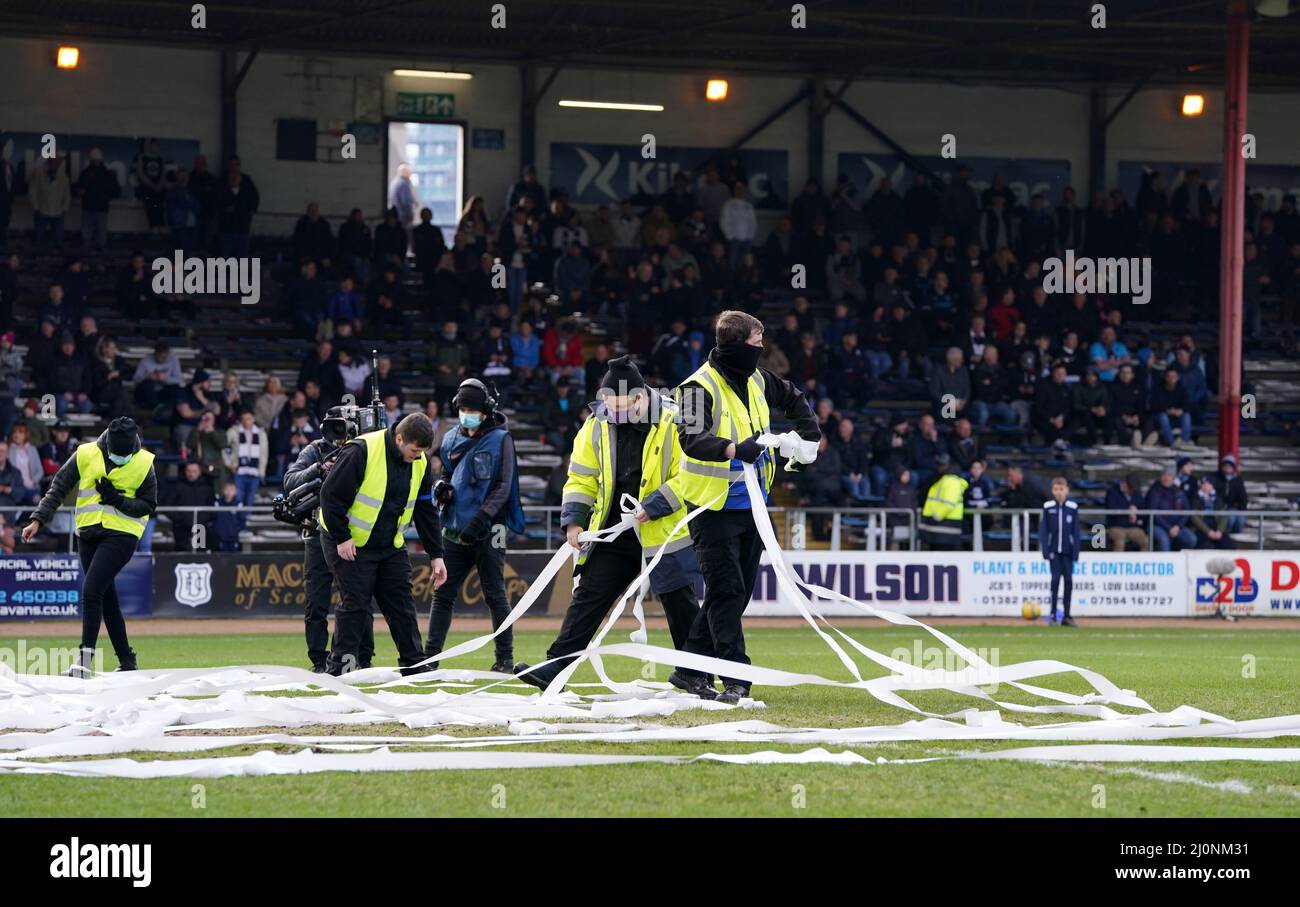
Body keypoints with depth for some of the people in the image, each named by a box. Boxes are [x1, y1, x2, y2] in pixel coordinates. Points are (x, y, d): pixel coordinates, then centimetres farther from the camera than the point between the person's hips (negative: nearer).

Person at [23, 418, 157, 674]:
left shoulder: (144, 463, -7)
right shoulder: (86, 455, -2)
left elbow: (148, 506, -1)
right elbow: (58, 488, 3)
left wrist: (118, 500, -18)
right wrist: (38, 520, -5)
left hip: (121, 535, -4)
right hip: (89, 535, 4)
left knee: (91, 591, -18)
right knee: (107, 599, 9)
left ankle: (85, 657, -17)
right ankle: (126, 660, 19)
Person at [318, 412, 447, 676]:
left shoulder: (420, 462, -1)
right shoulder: (361, 451, -23)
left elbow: (426, 511, 8)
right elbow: (332, 494, -20)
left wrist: (436, 555, 5)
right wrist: (341, 538, -18)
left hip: (391, 546, 6)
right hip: (351, 543, -6)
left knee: (402, 604, 5)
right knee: (355, 605, -9)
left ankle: (415, 667, 11)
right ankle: (338, 670, -2)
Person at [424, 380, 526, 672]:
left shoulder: (499, 439, -4)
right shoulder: (452, 439, 12)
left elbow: (503, 486, -9)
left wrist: (479, 519, -19)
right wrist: (443, 488, 0)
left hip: (488, 528, -5)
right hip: (455, 528, 5)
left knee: (494, 595, -1)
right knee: (442, 593, 2)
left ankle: (505, 657, 6)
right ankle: (430, 656, 3)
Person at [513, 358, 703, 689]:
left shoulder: (672, 423, -12)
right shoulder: (597, 426, 2)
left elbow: (687, 478, -15)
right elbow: (581, 479, 8)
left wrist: (652, 507, -22)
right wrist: (573, 520, -3)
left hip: (664, 532, -4)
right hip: (613, 534, 4)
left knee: (681, 605, 6)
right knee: (588, 597, -1)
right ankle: (554, 667, -3)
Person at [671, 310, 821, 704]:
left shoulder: (756, 381, 8)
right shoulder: (701, 387, -17)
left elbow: (793, 399, 28)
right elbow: (691, 439, -31)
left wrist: (808, 436, 14)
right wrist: (733, 449, -47)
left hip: (751, 506, 8)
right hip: (714, 509, -8)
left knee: (739, 592, 10)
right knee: (726, 590, -11)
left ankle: (690, 670, 18)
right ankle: (736, 679, -12)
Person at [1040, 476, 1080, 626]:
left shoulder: (1072, 508, 2)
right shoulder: (1048, 507, 0)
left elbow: (1076, 531, 3)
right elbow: (1043, 530, 0)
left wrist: (1075, 552, -3)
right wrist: (1046, 550, -8)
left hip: (1067, 551, 1)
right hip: (1054, 550, -1)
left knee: (1068, 581, 2)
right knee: (1056, 579, -6)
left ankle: (1066, 615, 8)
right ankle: (1053, 614, -1)